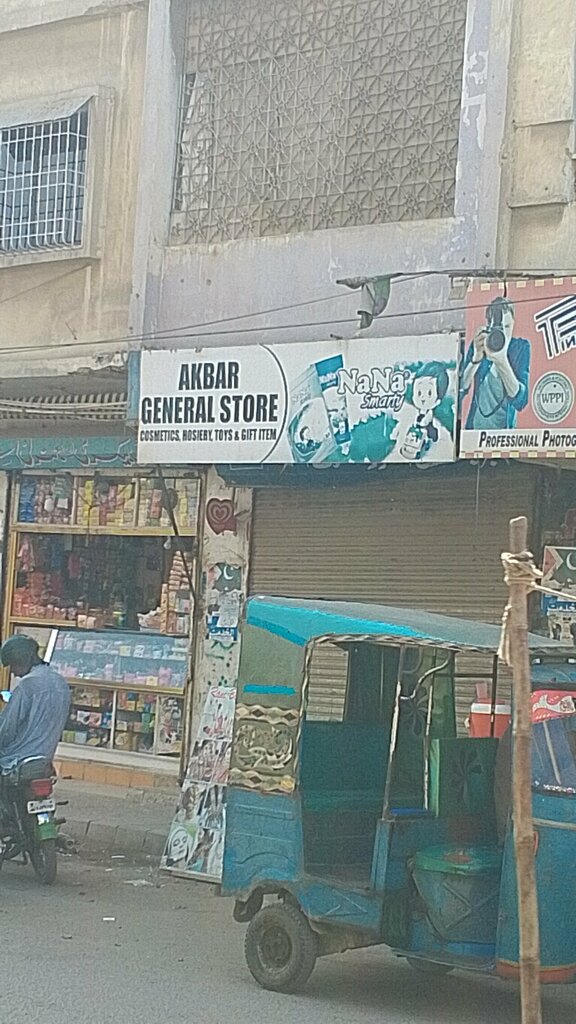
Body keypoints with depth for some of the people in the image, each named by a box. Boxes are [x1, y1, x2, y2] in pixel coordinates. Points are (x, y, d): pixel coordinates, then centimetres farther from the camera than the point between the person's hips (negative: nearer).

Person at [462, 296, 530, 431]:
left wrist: (502, 362, -27)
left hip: (503, 429, -1)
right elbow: (460, 389, -9)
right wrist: (476, 357, -23)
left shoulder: (521, 347, -3)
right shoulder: (478, 344, 1)